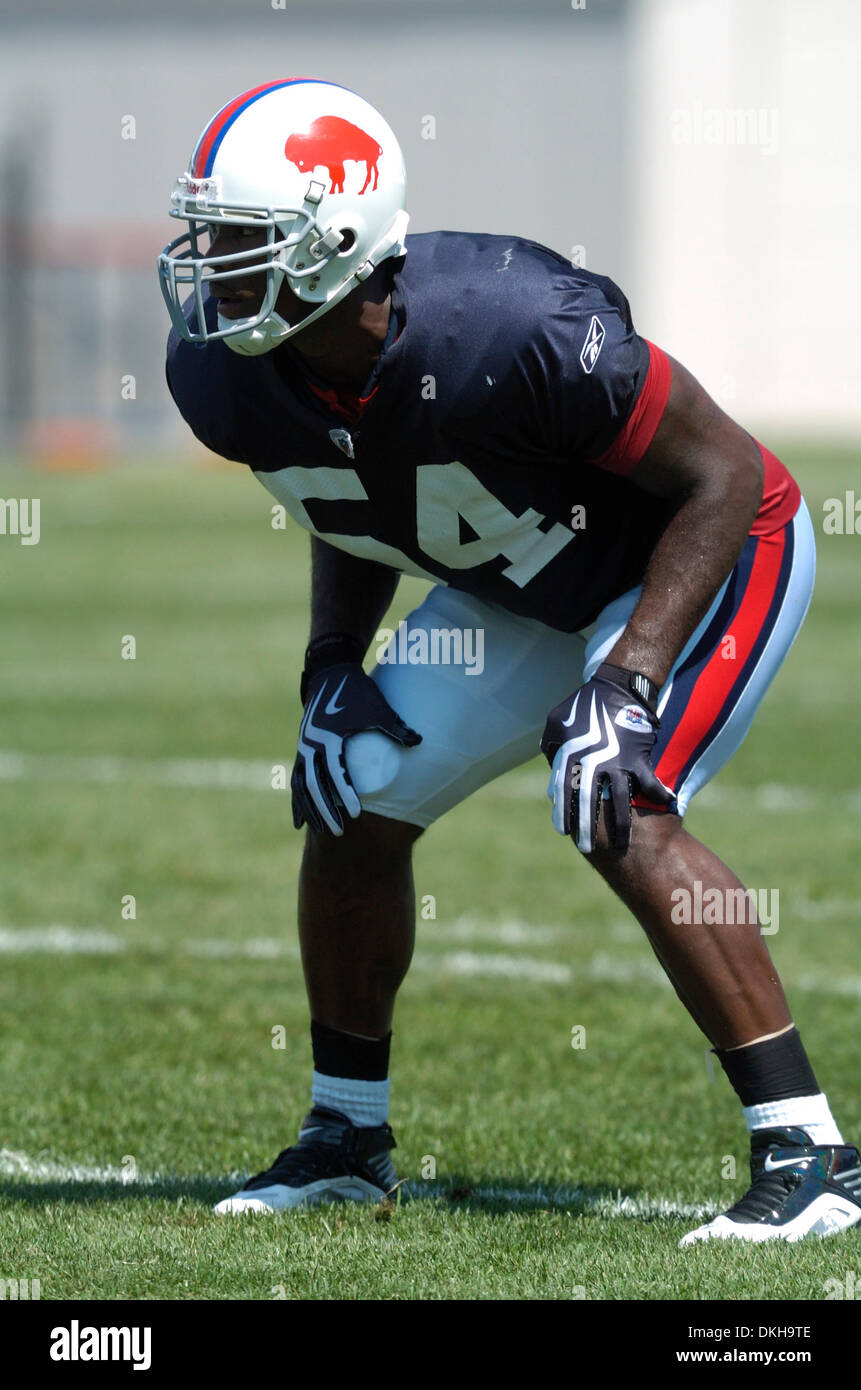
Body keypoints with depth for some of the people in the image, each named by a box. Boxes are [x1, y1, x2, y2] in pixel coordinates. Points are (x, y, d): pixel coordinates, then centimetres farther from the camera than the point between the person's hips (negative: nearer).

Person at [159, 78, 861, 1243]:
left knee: (623, 820, -26)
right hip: (524, 590, 8)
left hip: (704, 553, -8)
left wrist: (627, 685, -32)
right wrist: (331, 667, -4)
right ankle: (348, 1136, 25)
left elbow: (724, 478, -27)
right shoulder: (226, 379, -17)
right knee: (356, 808, 4)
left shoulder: (514, 331, -39)